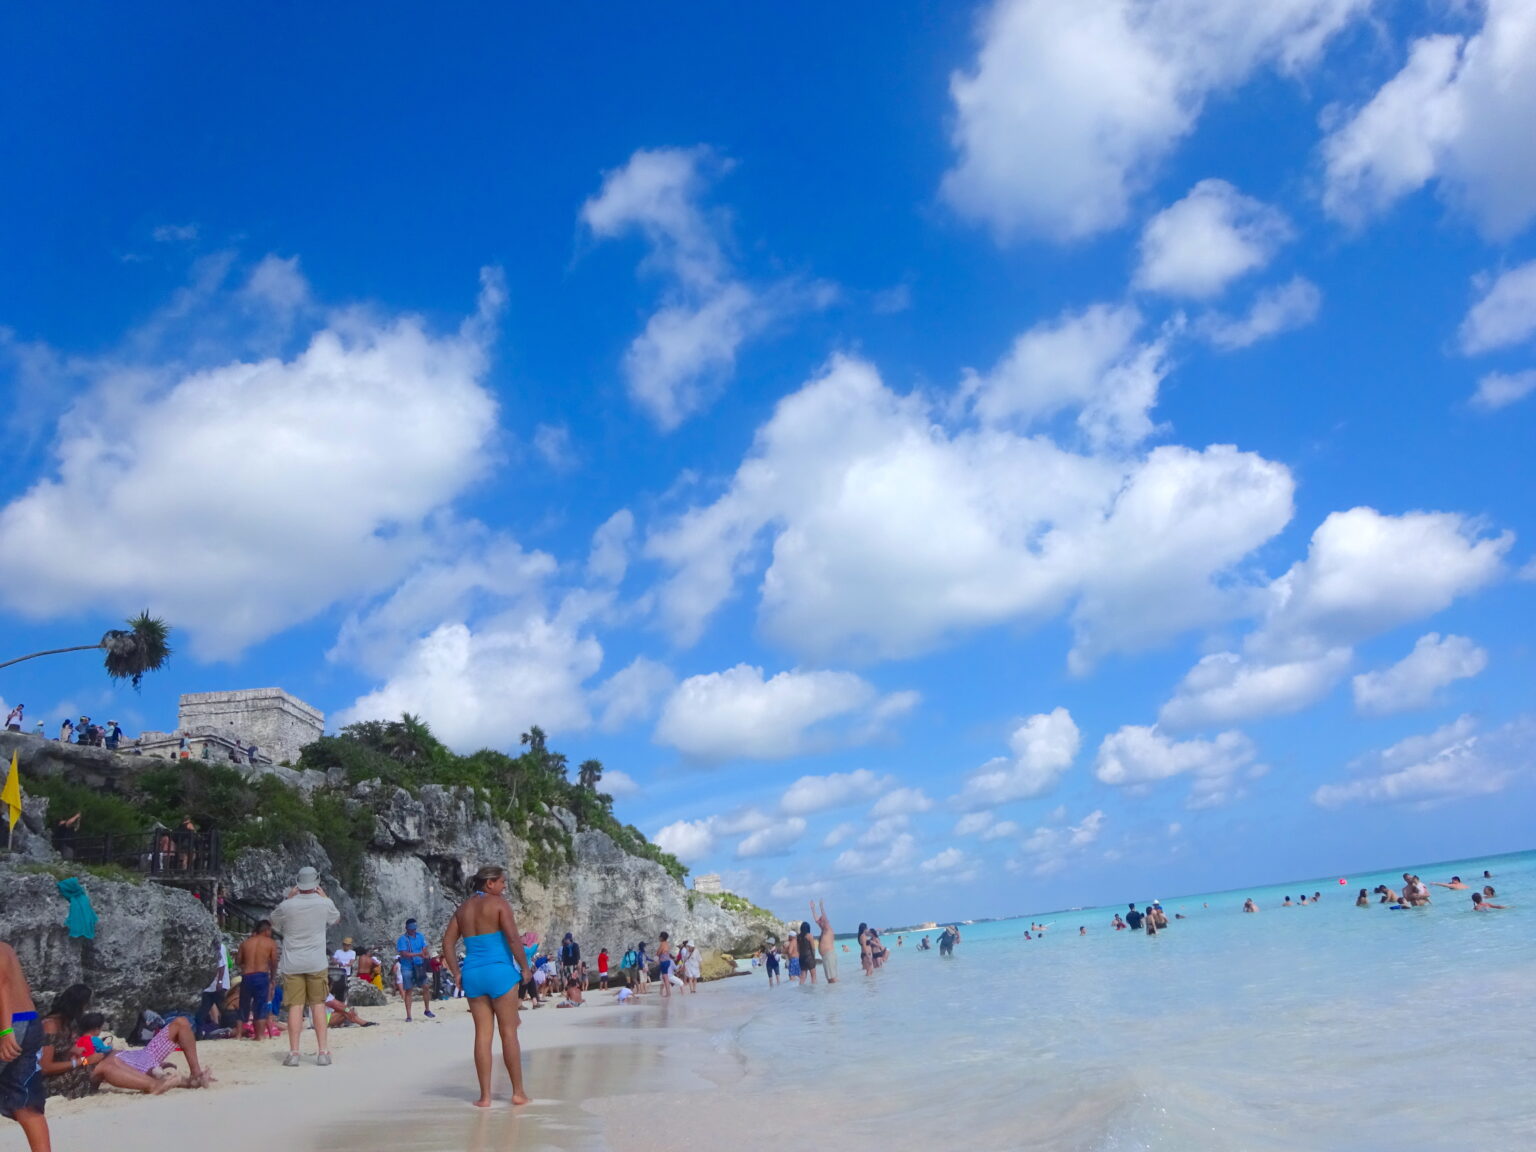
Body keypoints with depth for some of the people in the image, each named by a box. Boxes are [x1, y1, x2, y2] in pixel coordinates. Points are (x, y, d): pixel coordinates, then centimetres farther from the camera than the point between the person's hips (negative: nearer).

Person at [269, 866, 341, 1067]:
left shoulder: (287, 906, -9)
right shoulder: (324, 904, -6)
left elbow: (274, 924, 13)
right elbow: (336, 917, 17)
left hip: (291, 965, 0)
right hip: (316, 963, 0)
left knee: (295, 1007, 2)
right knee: (318, 1005, 6)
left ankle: (293, 1053, 1)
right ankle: (323, 1051, 6)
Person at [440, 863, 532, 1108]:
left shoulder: (462, 909, 13)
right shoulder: (499, 904, -6)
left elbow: (448, 943, 9)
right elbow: (513, 938, -14)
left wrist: (457, 973, 10)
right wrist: (525, 967, -5)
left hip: (472, 975, 5)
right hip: (500, 971, -5)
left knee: (482, 1034, 8)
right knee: (508, 1033, 3)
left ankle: (485, 1095, 8)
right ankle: (518, 1092, 10)